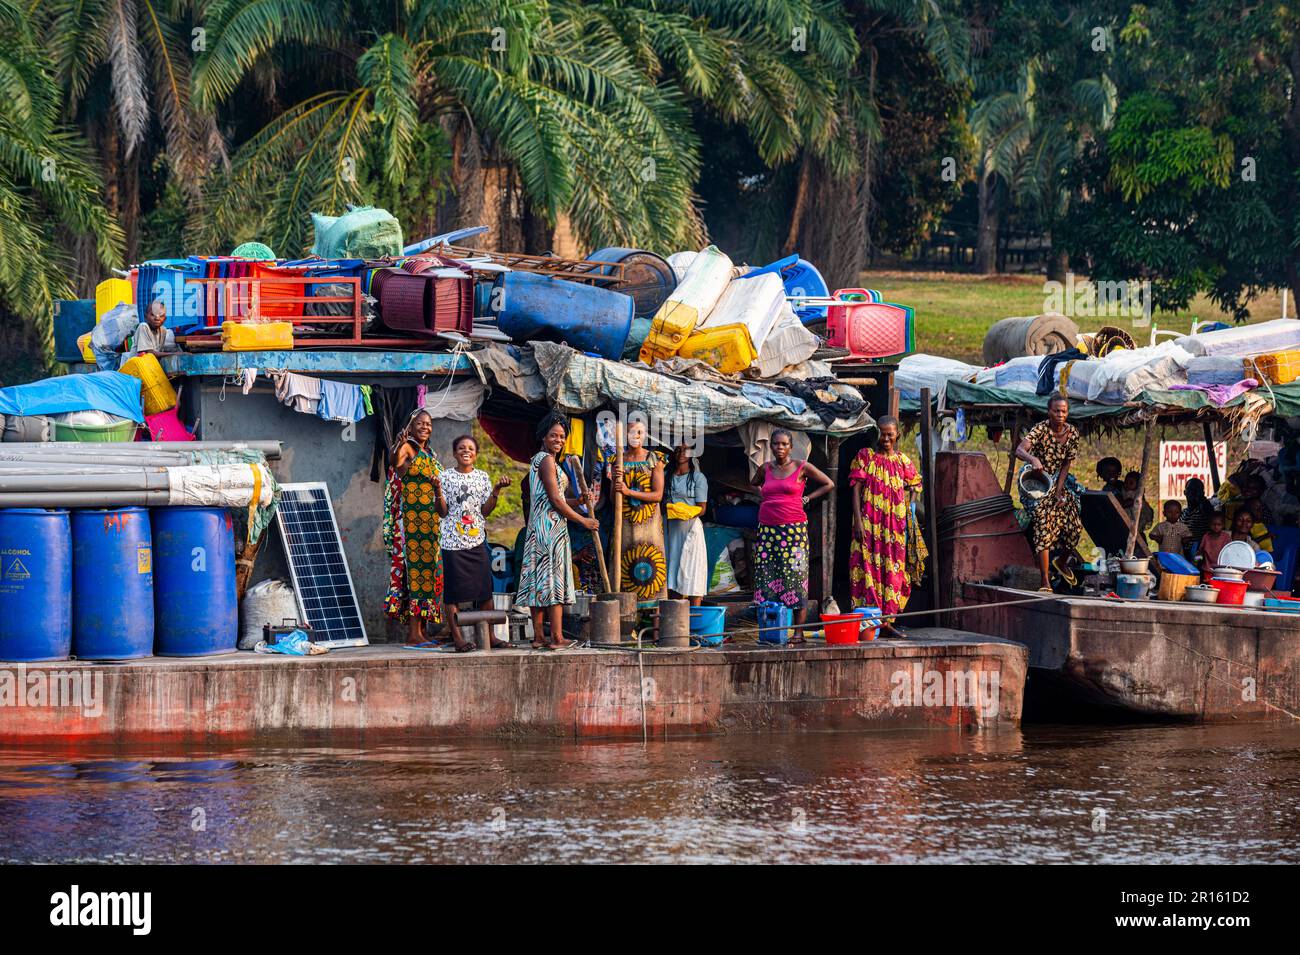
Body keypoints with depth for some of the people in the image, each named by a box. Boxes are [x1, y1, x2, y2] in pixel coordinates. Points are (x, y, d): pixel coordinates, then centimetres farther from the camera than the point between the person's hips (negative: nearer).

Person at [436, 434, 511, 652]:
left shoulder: (482, 477, 11)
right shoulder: (446, 477, 2)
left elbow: (485, 511, 7)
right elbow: (442, 512, -1)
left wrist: (496, 490, -4)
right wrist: (438, 491, -15)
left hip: (477, 538, 3)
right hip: (453, 540, -3)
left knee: (485, 588, 2)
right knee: (453, 589, -5)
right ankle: (457, 637, -4)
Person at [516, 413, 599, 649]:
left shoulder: (539, 460, 20)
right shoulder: (546, 461, -11)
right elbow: (555, 500, -15)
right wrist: (583, 520, -7)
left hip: (539, 527, 10)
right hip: (551, 526, -10)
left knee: (540, 582, 7)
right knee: (554, 579, -9)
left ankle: (538, 637, 7)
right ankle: (557, 638, -11)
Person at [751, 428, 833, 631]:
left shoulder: (802, 468, 2)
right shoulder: (766, 469, 12)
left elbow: (829, 485, 10)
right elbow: (754, 484, 34)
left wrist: (806, 499, 4)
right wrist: (762, 498, 16)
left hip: (793, 530, -4)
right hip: (767, 529, 4)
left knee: (795, 577, -7)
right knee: (765, 576, -1)